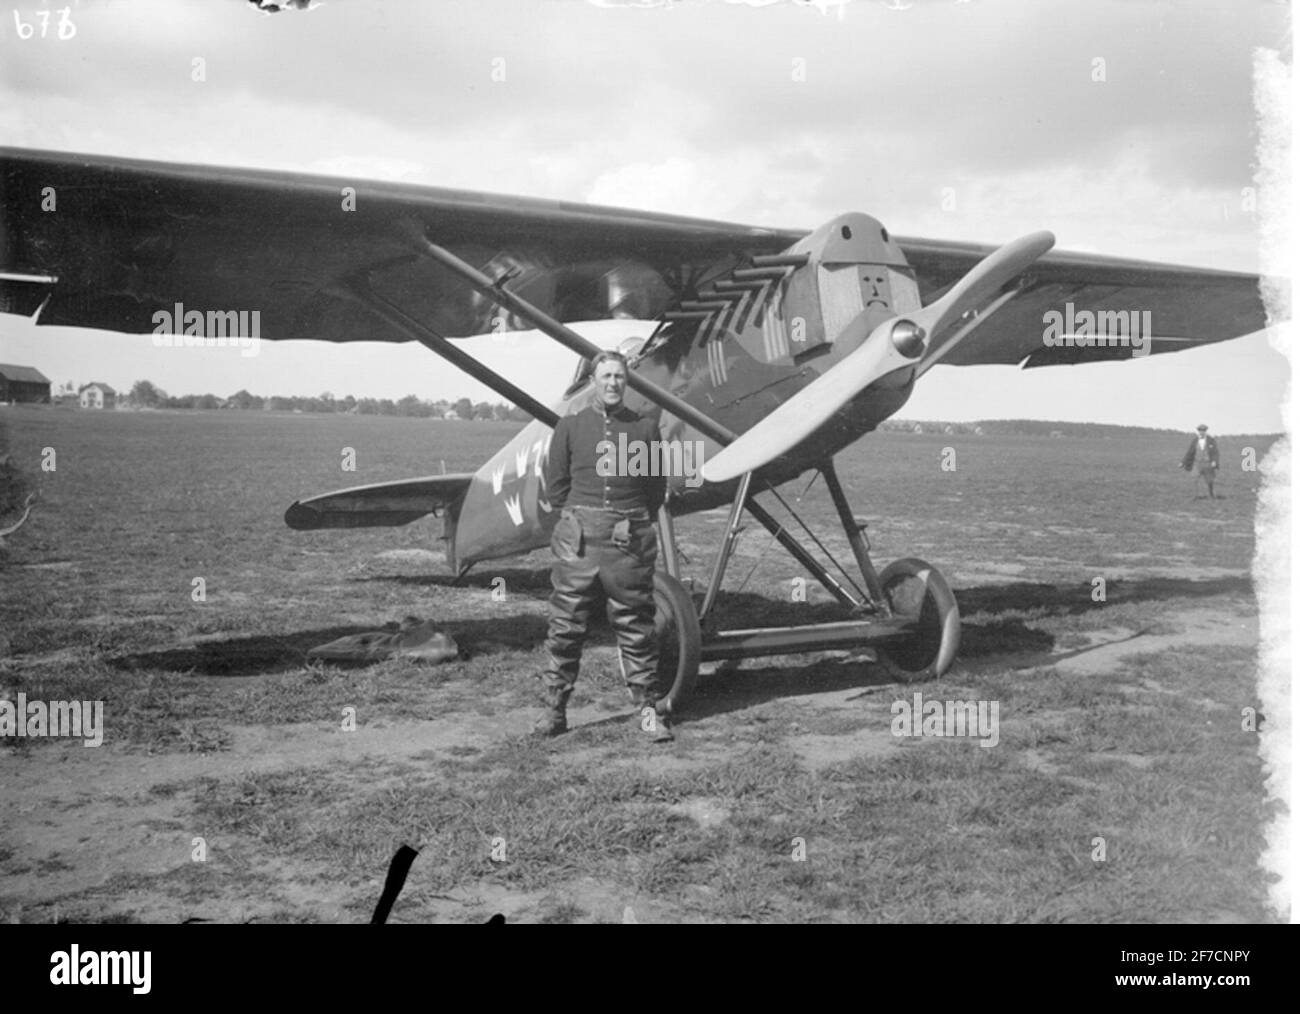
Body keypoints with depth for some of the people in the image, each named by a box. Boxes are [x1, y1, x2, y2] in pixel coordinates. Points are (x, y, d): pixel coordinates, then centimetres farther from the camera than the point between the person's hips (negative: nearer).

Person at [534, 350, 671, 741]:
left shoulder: (645, 428, 7)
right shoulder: (570, 427, 6)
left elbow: (656, 489, 12)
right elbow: (555, 486, 9)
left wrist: (632, 523, 7)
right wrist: (578, 520, 5)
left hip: (630, 542, 0)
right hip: (578, 540, 0)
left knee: (636, 629, 4)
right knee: (565, 629, 3)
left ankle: (650, 710, 12)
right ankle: (553, 709, 13)